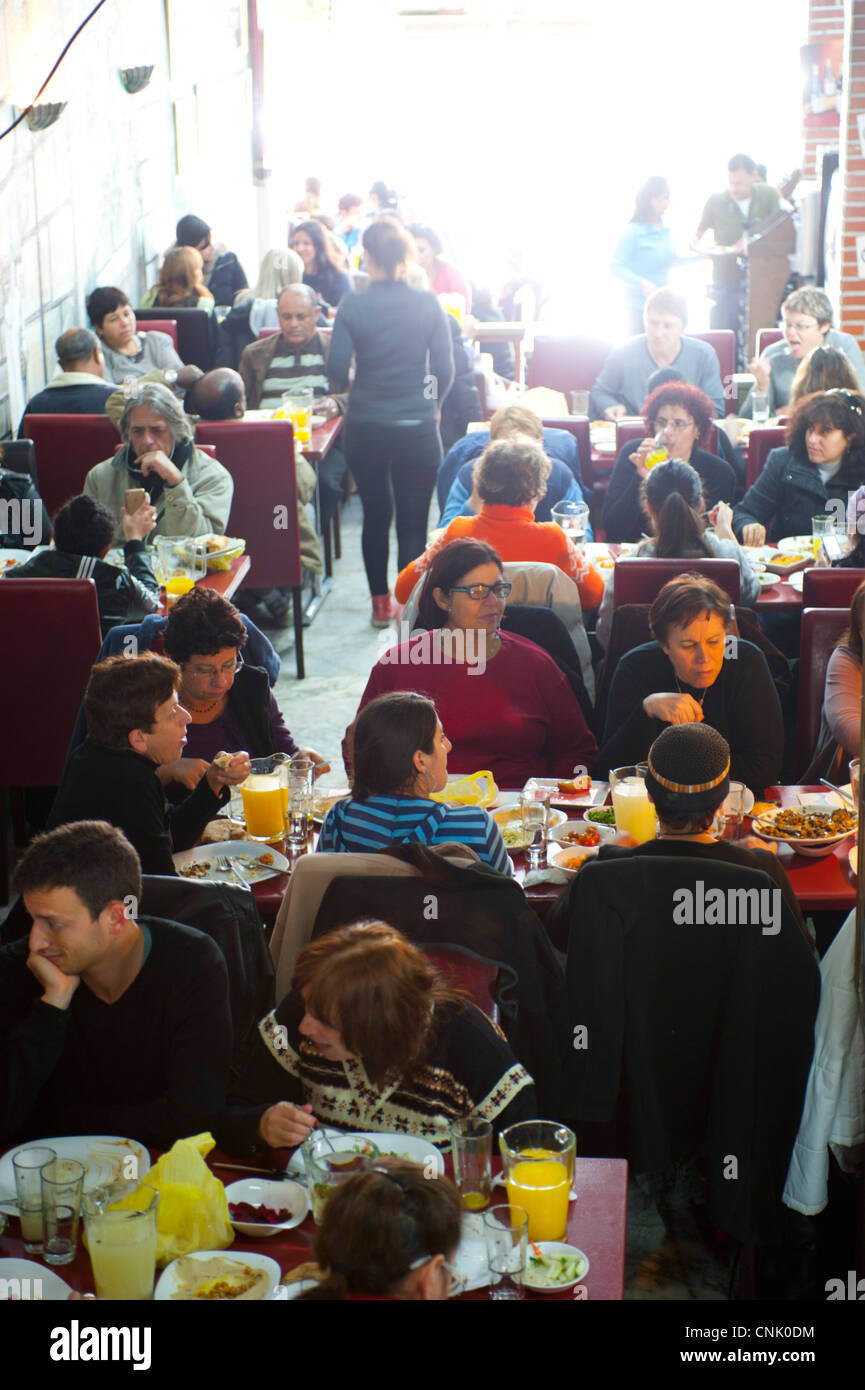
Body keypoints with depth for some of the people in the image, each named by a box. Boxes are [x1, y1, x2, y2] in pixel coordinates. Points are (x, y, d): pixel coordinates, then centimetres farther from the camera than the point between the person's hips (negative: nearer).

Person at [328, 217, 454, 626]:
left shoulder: (353, 306, -7)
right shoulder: (427, 304, -5)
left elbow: (336, 370, -8)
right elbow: (444, 369, -3)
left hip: (364, 427, 1)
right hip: (417, 428, -1)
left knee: (375, 515, 17)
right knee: (413, 523, 3)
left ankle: (381, 603, 24)